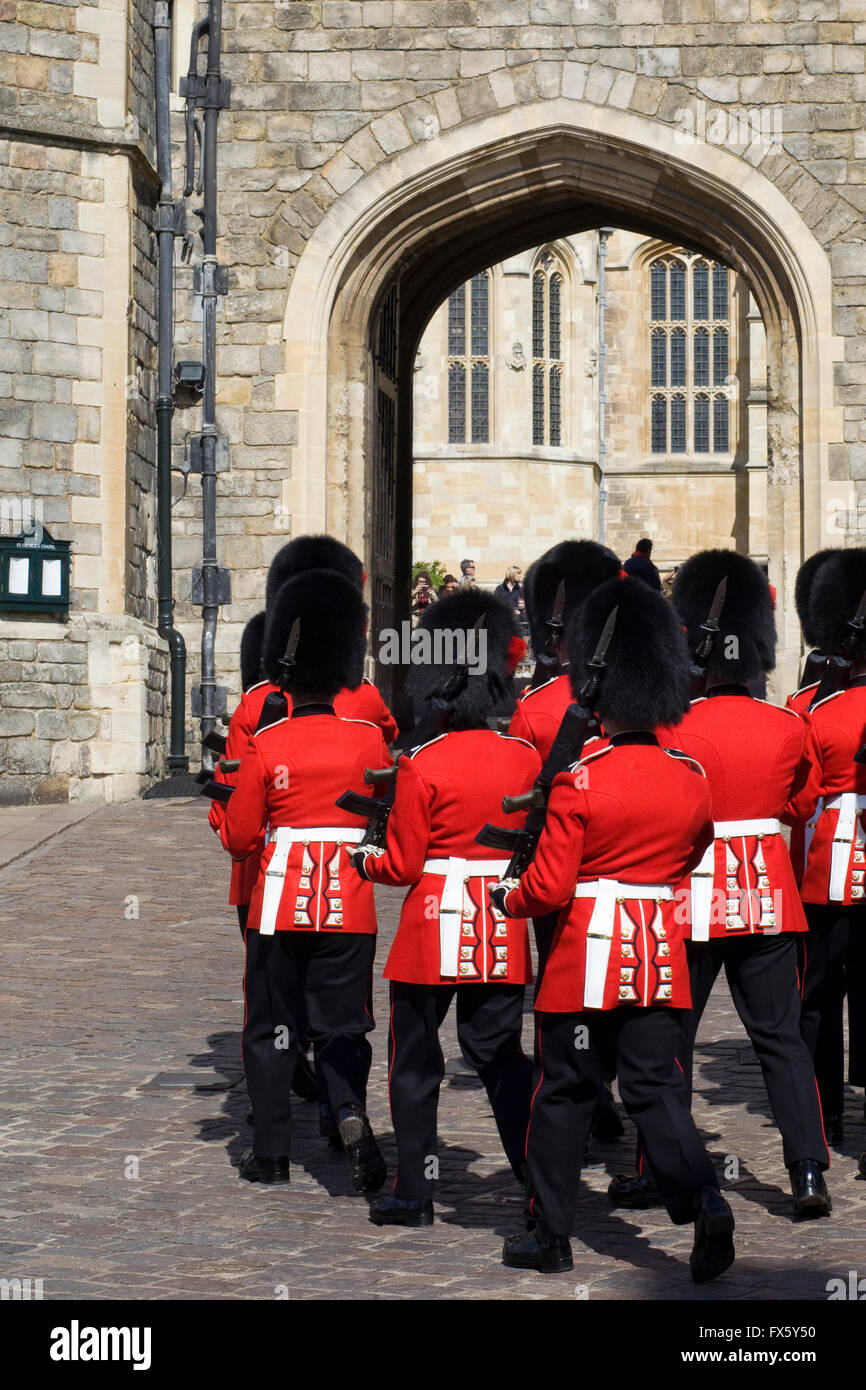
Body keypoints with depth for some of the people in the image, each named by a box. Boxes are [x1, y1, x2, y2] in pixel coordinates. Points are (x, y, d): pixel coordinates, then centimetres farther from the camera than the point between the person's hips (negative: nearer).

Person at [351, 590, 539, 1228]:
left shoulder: (421, 767, -13)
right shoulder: (526, 759, -2)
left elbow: (402, 866, -9)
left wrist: (364, 859, 9)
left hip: (433, 931, -4)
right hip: (503, 934, 4)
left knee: (415, 1065, 8)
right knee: (501, 1055, 14)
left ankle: (415, 1193, 11)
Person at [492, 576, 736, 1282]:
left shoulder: (581, 780, -15)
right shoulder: (692, 779, 0)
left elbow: (549, 887, -13)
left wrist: (503, 896, 6)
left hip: (587, 956, -4)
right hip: (662, 958, 4)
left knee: (565, 1093, 8)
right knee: (656, 1087, 8)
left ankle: (550, 1235, 16)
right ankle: (704, 1201, -14)